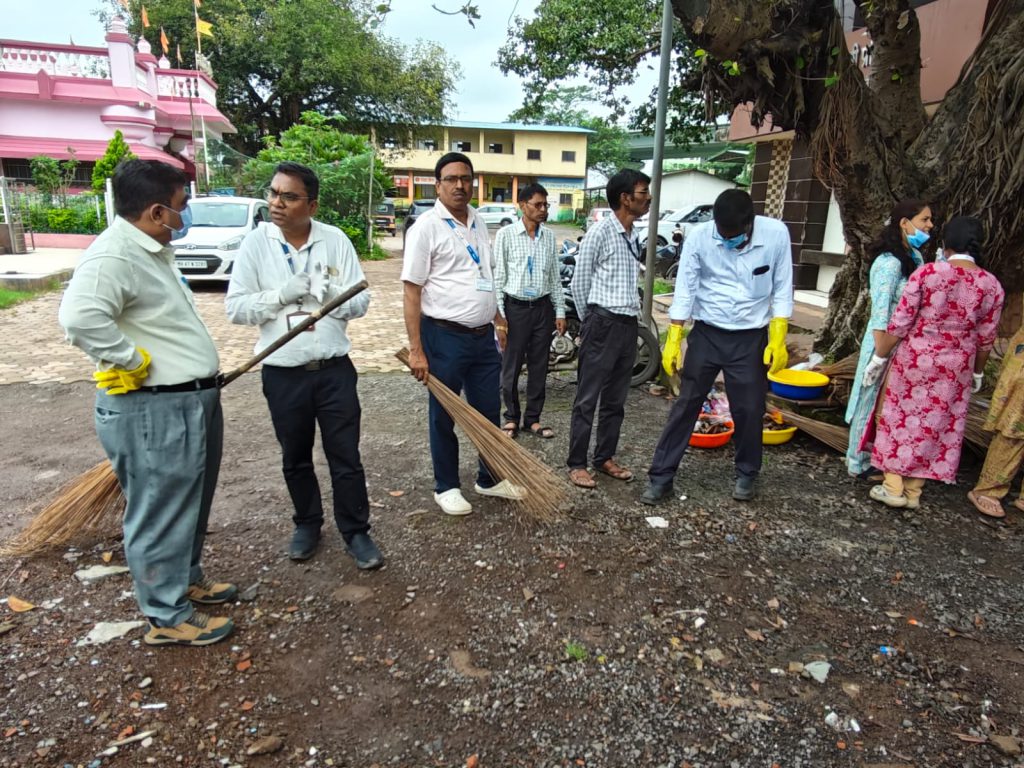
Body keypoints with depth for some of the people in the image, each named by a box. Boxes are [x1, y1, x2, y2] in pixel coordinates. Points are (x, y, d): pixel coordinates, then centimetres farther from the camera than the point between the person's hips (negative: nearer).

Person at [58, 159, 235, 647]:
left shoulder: (152, 250, 13)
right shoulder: (113, 255, -21)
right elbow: (79, 316, -37)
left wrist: (200, 370, 18)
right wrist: (132, 362, -25)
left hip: (192, 401, 10)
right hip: (153, 412, -10)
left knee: (191, 505, 23)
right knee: (161, 514, 5)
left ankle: (187, 579, 43)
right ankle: (167, 617, 21)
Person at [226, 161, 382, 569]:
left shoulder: (335, 240, -2)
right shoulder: (255, 243, -3)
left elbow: (360, 301, -3)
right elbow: (235, 307, -5)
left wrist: (328, 294, -21)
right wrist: (281, 295, -18)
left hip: (334, 369, 0)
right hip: (282, 374, 1)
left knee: (346, 457, 6)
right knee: (295, 458, 16)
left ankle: (356, 532, 21)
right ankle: (307, 524, 36)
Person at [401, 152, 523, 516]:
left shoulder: (478, 222, 10)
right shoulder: (426, 227, -11)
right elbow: (411, 291, -14)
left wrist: (498, 319, 21)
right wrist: (415, 349, -18)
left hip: (483, 336, 7)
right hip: (445, 337, -6)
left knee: (489, 412, 14)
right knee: (444, 417, 9)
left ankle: (489, 479, 32)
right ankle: (446, 487, 25)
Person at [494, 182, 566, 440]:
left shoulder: (549, 236, 7)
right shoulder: (505, 234, -5)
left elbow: (555, 277, 11)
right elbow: (497, 276, -5)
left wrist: (560, 312, 8)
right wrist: (498, 314, -9)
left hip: (543, 307, 4)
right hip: (515, 307, -4)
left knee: (539, 367, 10)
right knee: (511, 367, 5)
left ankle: (533, 418, 22)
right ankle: (511, 417, 21)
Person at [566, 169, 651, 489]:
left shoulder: (634, 237, 12)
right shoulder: (600, 232, -9)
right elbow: (578, 284, -5)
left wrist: (629, 315, 15)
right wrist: (590, 321, 4)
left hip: (628, 325, 7)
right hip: (603, 324, -7)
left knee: (615, 400, 13)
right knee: (587, 399, 0)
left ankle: (605, 457, 25)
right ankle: (576, 463, 10)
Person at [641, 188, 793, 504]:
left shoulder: (776, 234, -11)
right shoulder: (699, 237, -13)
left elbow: (782, 289, -2)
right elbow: (685, 290, -7)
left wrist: (778, 339, -7)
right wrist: (673, 340, -10)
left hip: (751, 338, 1)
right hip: (707, 335, 0)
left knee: (749, 409, 8)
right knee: (686, 405, 2)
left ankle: (746, 474, 31)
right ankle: (660, 476, 10)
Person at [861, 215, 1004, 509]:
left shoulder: (927, 272, -13)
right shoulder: (992, 285, -2)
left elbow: (899, 323, -13)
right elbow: (985, 338, 4)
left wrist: (879, 357, -3)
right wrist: (977, 373, 18)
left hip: (914, 359, -3)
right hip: (956, 369, 3)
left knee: (900, 417, 12)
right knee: (935, 425, 13)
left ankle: (893, 487, 14)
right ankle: (913, 491, 23)